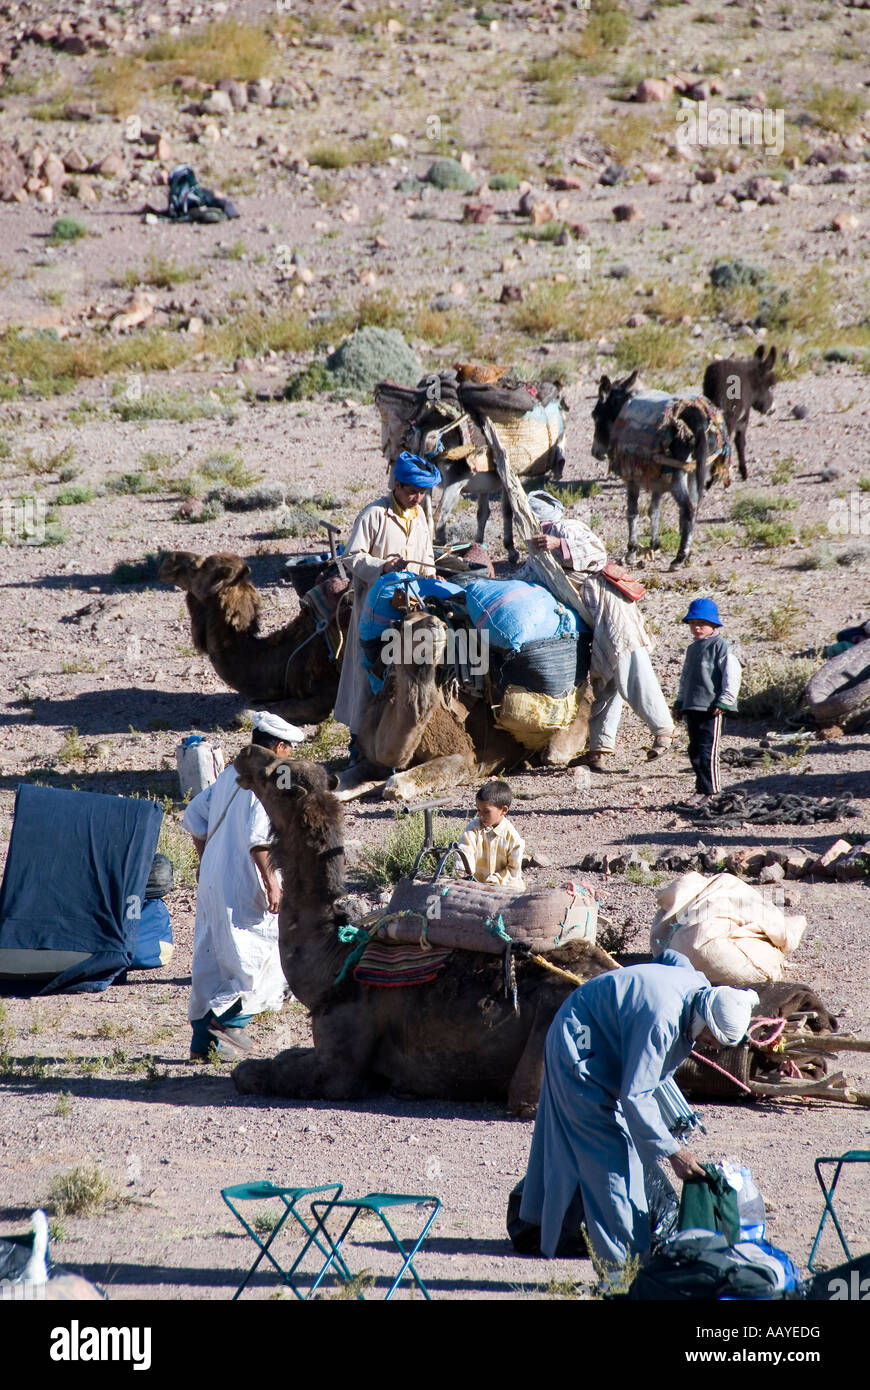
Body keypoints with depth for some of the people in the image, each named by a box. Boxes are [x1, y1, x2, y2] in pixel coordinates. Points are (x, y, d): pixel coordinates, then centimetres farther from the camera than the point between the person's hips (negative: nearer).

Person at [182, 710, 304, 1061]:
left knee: (210, 960, 10)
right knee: (260, 953, 1)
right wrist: (271, 879, -18)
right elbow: (258, 837, -22)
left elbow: (194, 815, 18)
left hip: (212, 880, 9)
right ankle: (230, 1019, -9)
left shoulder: (229, 775, 13)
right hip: (244, 887, -8)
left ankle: (202, 1039, 12)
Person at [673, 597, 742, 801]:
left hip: (711, 708, -8)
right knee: (695, 750, 10)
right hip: (692, 707, 8)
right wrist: (680, 703, 25)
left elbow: (732, 673, -12)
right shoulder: (692, 648, 19)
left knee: (707, 750, -11)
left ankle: (708, 791, -10)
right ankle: (701, 788, 17)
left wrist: (724, 701, -16)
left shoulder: (720, 646, -7)